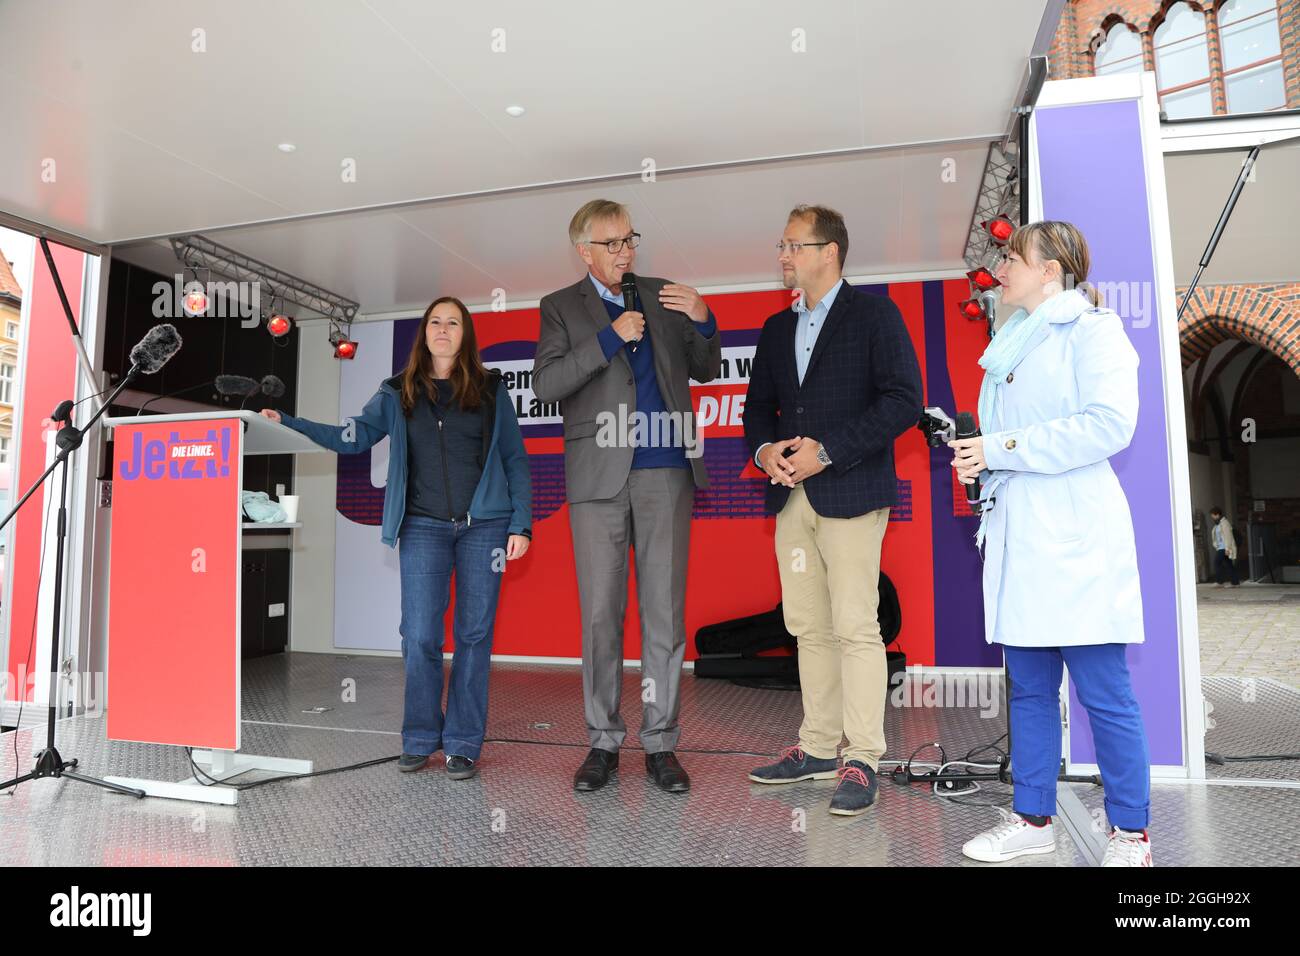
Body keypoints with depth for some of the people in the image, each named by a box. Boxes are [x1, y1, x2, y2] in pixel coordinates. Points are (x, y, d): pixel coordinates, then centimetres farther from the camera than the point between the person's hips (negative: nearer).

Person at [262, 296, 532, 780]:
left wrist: (521, 523, -2)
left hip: (484, 525, -1)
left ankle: (463, 743, 11)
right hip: (423, 527, 1)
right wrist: (289, 422, -5)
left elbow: (514, 460, 5)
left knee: (474, 634, 1)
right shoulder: (397, 393, 12)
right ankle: (421, 738, 15)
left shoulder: (490, 390, 7)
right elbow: (352, 437, 5)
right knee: (419, 635, -2)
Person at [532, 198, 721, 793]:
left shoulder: (661, 296, 16)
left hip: (665, 474, 2)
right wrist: (609, 338, -12)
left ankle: (660, 743, 13)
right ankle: (603, 742, 15)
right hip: (599, 477, -1)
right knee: (601, 612, 2)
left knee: (665, 611, 2)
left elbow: (704, 371, 17)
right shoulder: (561, 307, 10)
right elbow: (545, 384, -4)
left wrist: (702, 321, -2)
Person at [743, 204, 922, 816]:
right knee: (809, 626, 10)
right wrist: (765, 450, -2)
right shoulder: (777, 329, 19)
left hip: (850, 493, -6)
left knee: (855, 627, -5)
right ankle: (819, 747, 21)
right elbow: (757, 406, 20)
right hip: (791, 497, 6)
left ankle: (861, 760, 5)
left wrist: (827, 451, -16)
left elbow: (904, 399, -10)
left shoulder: (874, 314, 0)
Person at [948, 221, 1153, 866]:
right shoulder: (1014, 343, 21)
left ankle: (1130, 833, 15)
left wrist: (1002, 449, -15)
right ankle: (1032, 819, 23)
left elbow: (1110, 423, -17)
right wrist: (974, 450, 3)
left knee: (1103, 691, 0)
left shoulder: (1091, 329, -2)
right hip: (1017, 536, 8)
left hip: (1073, 538, -8)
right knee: (1028, 687, 12)